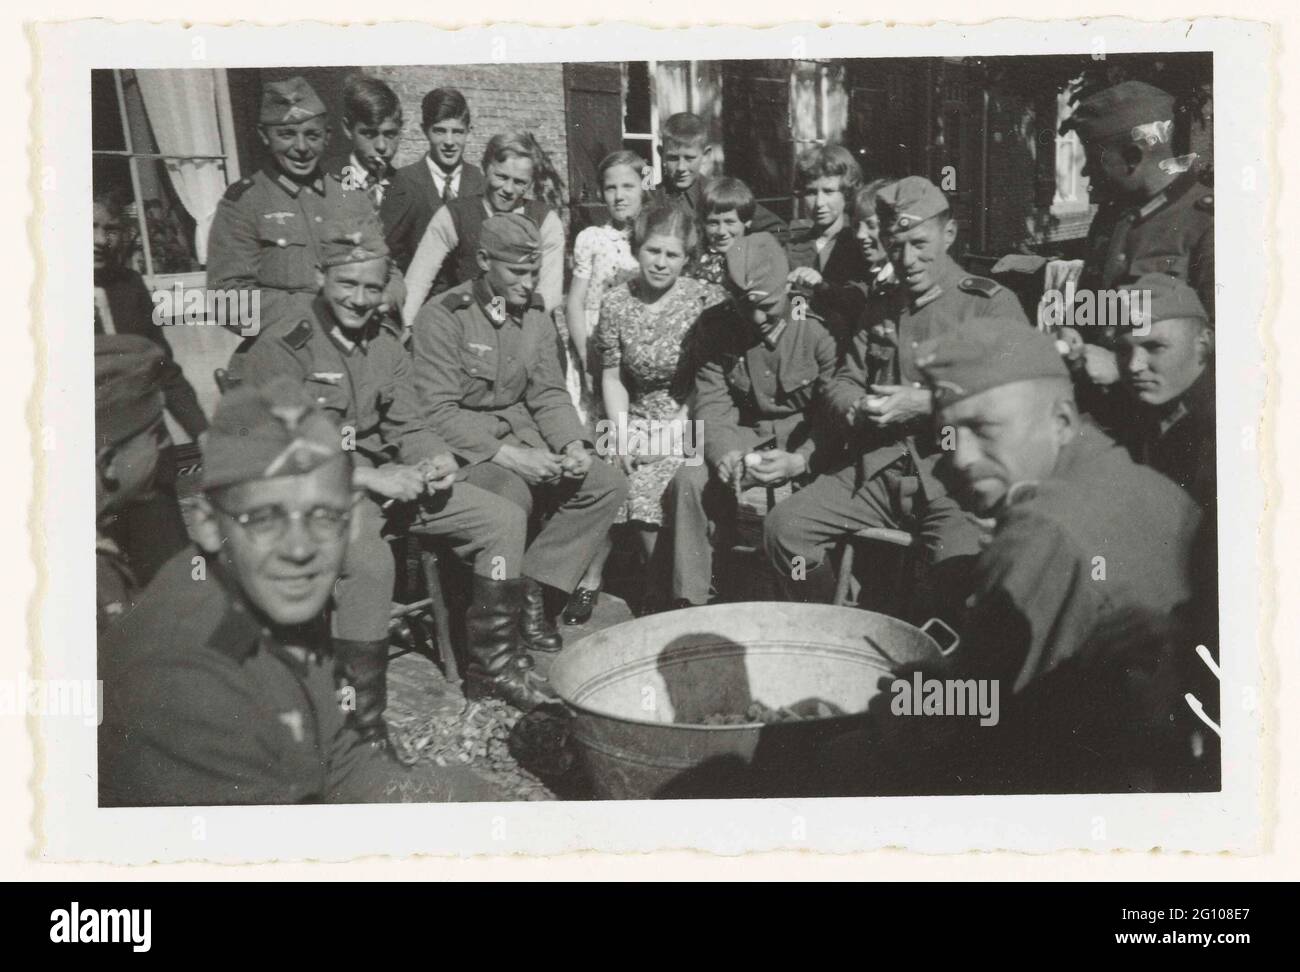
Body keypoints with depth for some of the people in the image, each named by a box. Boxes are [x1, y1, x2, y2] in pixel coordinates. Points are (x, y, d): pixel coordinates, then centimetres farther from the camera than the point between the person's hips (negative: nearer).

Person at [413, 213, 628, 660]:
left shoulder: (534, 315, 10)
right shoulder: (443, 316, -12)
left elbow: (549, 394, 12)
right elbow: (438, 413, -17)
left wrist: (572, 445, -9)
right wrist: (509, 456, -25)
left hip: (519, 438, 7)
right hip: (460, 447, -7)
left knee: (608, 484, -10)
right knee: (510, 495, -36)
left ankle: (531, 590, -6)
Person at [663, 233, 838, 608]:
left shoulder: (819, 329, -14)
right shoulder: (718, 328, -2)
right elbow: (711, 404, -5)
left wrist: (800, 461, -32)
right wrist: (724, 452, -27)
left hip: (809, 445, -3)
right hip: (749, 436, 3)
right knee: (688, 480, -22)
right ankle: (688, 601, -12)